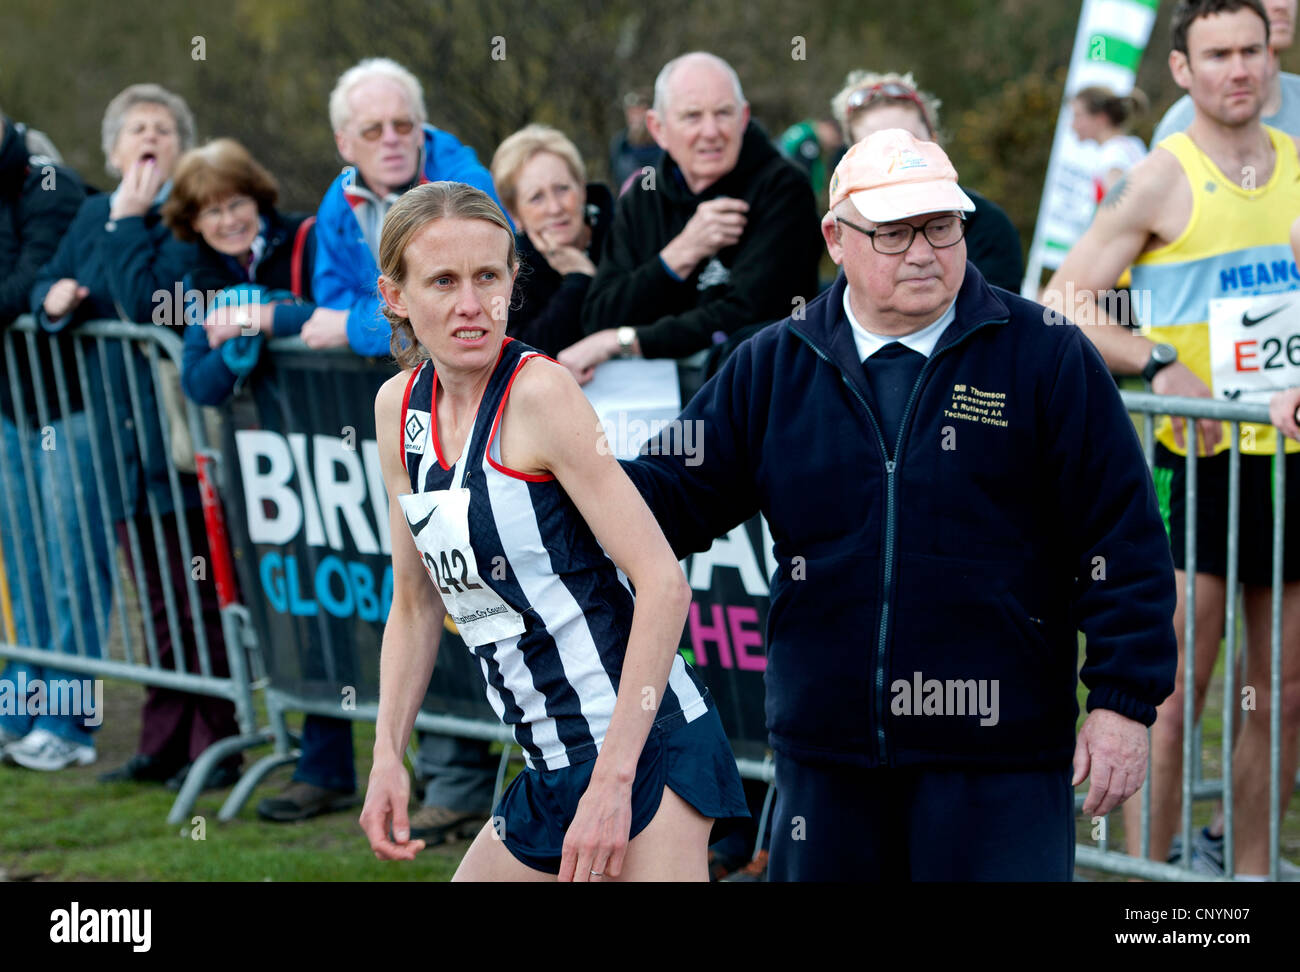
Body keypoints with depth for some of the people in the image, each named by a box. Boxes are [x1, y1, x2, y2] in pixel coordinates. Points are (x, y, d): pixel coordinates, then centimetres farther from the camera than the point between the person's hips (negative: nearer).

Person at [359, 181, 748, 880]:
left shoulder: (538, 391, -13)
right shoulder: (399, 407, 8)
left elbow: (664, 583, -18)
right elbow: (415, 604, 18)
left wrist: (612, 781, -22)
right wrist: (387, 757, 8)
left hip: (639, 746, -8)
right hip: (552, 771, 8)